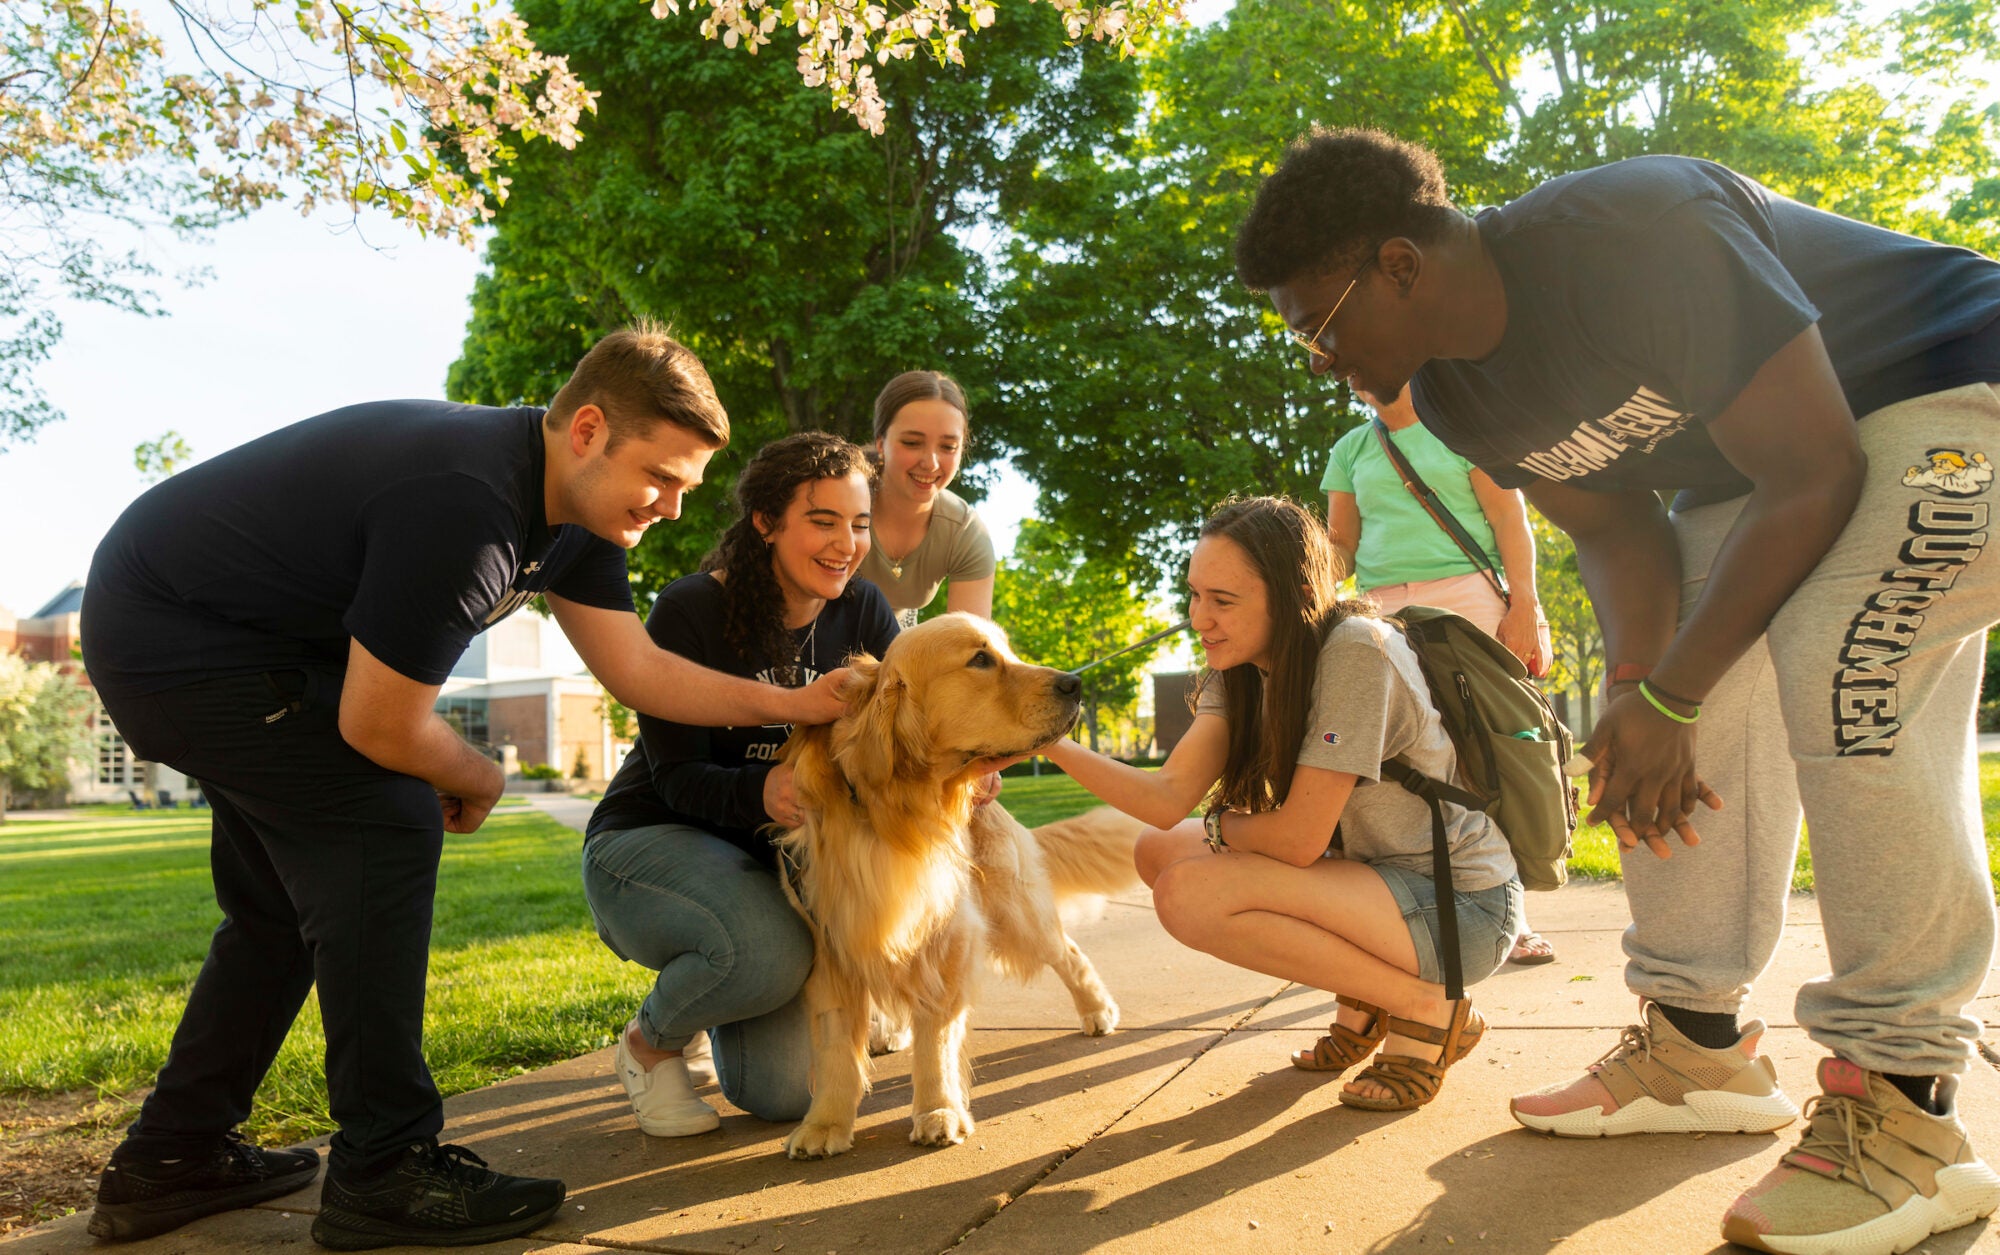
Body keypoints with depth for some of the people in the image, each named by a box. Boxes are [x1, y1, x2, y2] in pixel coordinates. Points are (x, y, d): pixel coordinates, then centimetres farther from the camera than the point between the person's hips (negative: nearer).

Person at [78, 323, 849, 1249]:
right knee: (385, 828, -15)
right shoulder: (467, 510, -33)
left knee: (287, 898, 14)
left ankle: (170, 1160, 26)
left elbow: (636, 668, -3)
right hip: (170, 634, -10)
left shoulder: (572, 512, -2)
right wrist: (477, 780, -7)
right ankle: (383, 1169, -7)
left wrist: (793, 704, -9)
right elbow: (378, 726, -26)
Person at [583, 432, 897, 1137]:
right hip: (649, 840, -4)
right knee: (766, 952, -36)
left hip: (778, 853, 4)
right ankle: (650, 1041, -2)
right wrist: (762, 791, -43)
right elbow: (677, 776, -21)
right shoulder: (690, 612, -18)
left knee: (785, 1095, -6)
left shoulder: (861, 614, -5)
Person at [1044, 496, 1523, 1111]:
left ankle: (1427, 1008, -8)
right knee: (1159, 851, 1)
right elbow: (1170, 796, -11)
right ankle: (1363, 995, 9)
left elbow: (1299, 839, -23)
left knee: (1191, 894, -22)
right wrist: (1051, 742, -21)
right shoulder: (1241, 668, 0)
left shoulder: (1356, 651, -24)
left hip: (1461, 905, -8)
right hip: (1374, 873, 9)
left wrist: (1219, 825, -4)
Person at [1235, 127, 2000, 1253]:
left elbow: (1811, 475, -30)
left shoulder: (1633, 237, -34)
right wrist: (1639, 691, -19)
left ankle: (1907, 1107, -18)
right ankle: (1699, 1047, 6)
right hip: (1757, 452, 8)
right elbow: (1617, 531, -2)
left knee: (1843, 674, -28)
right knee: (1701, 692, -3)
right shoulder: (1455, 395, -7)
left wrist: (1668, 700, -27)